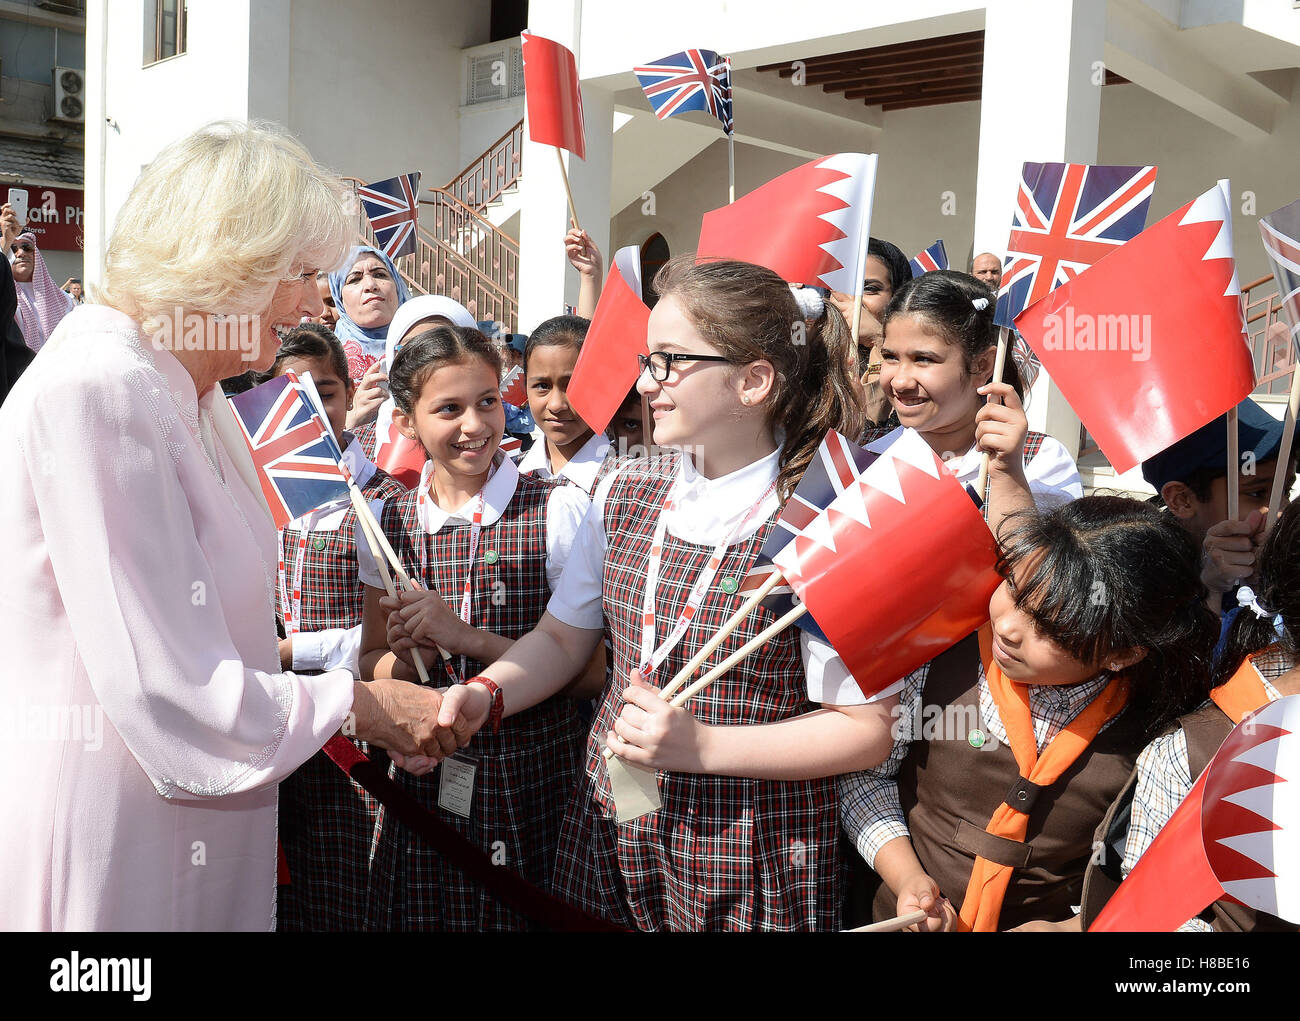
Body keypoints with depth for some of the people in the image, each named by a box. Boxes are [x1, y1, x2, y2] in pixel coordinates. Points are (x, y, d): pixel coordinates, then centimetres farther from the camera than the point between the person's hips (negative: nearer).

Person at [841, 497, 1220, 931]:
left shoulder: (1155, 733, -13)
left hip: (1056, 922, 0)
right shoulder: (941, 654, -13)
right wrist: (907, 876, -10)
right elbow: (867, 771, -1)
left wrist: (1067, 928, -12)